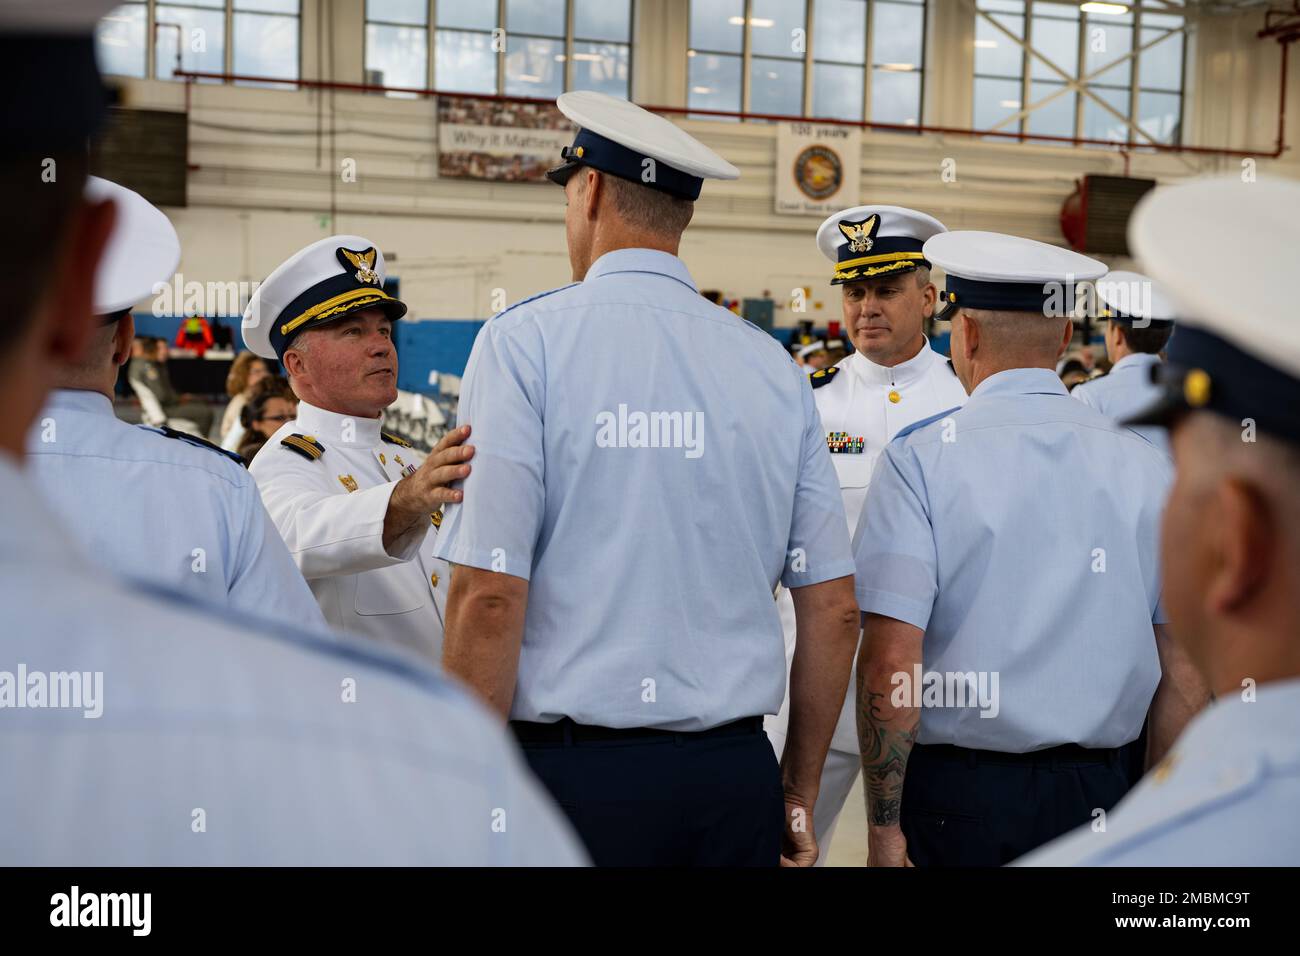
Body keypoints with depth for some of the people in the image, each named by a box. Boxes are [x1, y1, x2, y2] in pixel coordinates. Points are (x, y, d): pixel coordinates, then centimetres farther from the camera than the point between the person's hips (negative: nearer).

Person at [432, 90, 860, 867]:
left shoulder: (526, 342, -6)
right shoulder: (773, 364, 5)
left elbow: (489, 596, -14)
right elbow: (835, 610, 6)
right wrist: (799, 795, 17)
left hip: (574, 771, -3)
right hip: (735, 774, 4)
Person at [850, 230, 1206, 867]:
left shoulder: (919, 459, -10)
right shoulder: (1145, 464, 2)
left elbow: (889, 663, -16)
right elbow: (1184, 670, 3)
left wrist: (884, 827, -8)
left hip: (954, 797, -3)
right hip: (1099, 797, 4)